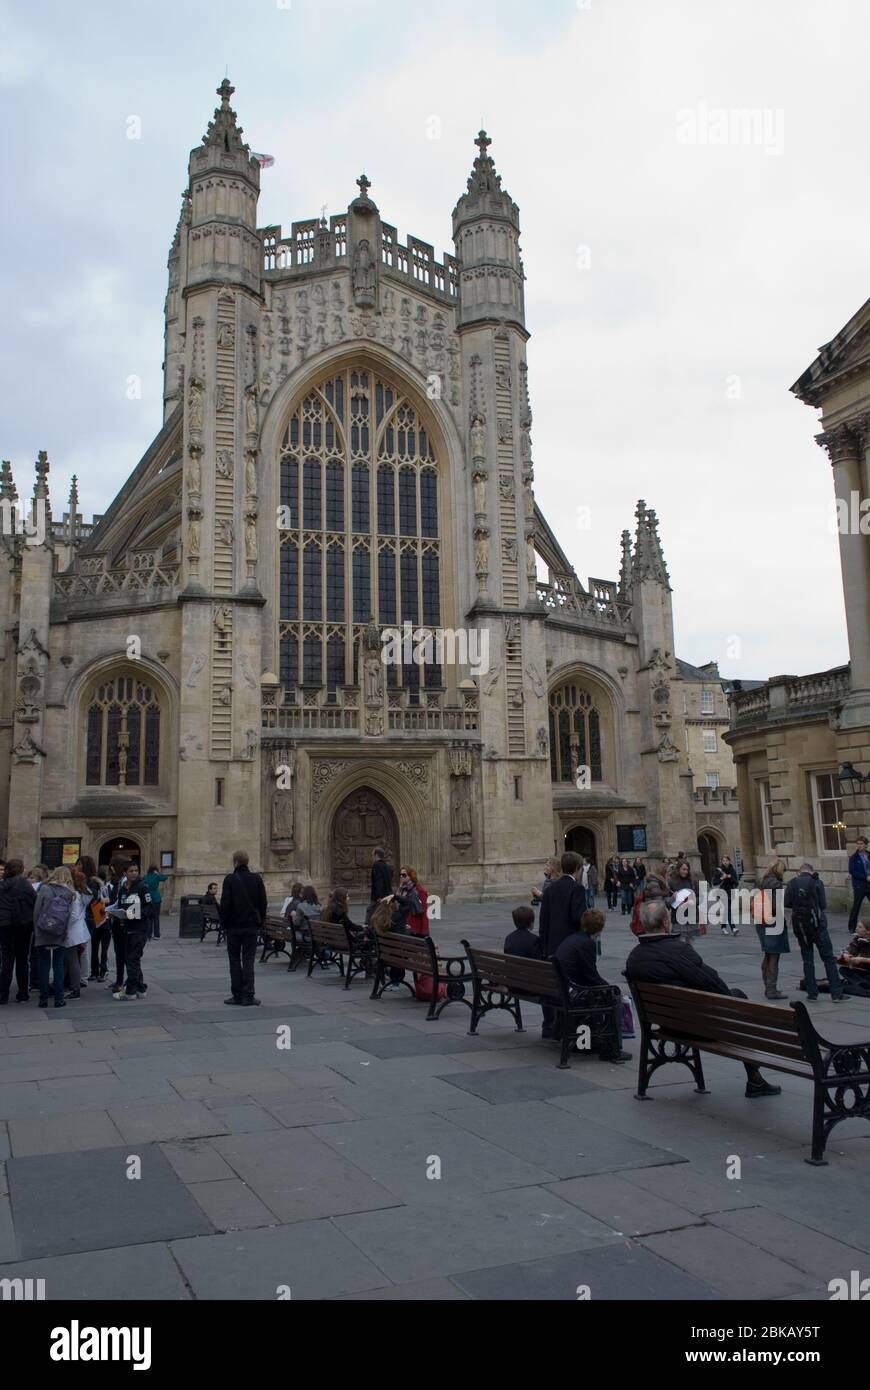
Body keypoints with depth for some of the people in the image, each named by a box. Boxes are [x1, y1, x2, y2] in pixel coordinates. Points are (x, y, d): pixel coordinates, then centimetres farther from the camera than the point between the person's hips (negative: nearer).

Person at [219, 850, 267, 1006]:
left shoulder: (230, 880, -9)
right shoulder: (257, 879, 0)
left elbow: (225, 905, -10)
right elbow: (263, 904, 3)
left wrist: (224, 923, 2)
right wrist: (260, 923, 11)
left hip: (234, 927, -2)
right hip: (252, 927, 2)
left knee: (235, 961, 7)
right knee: (248, 961, 5)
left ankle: (237, 995, 7)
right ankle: (248, 996, 1)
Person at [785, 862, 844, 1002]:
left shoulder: (791, 883, 1)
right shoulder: (817, 882, -5)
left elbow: (787, 903, -6)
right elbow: (823, 905, -9)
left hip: (799, 926, 2)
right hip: (817, 924, -2)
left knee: (807, 959, 12)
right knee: (828, 958, 3)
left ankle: (812, 992, 11)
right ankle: (836, 993, 0)